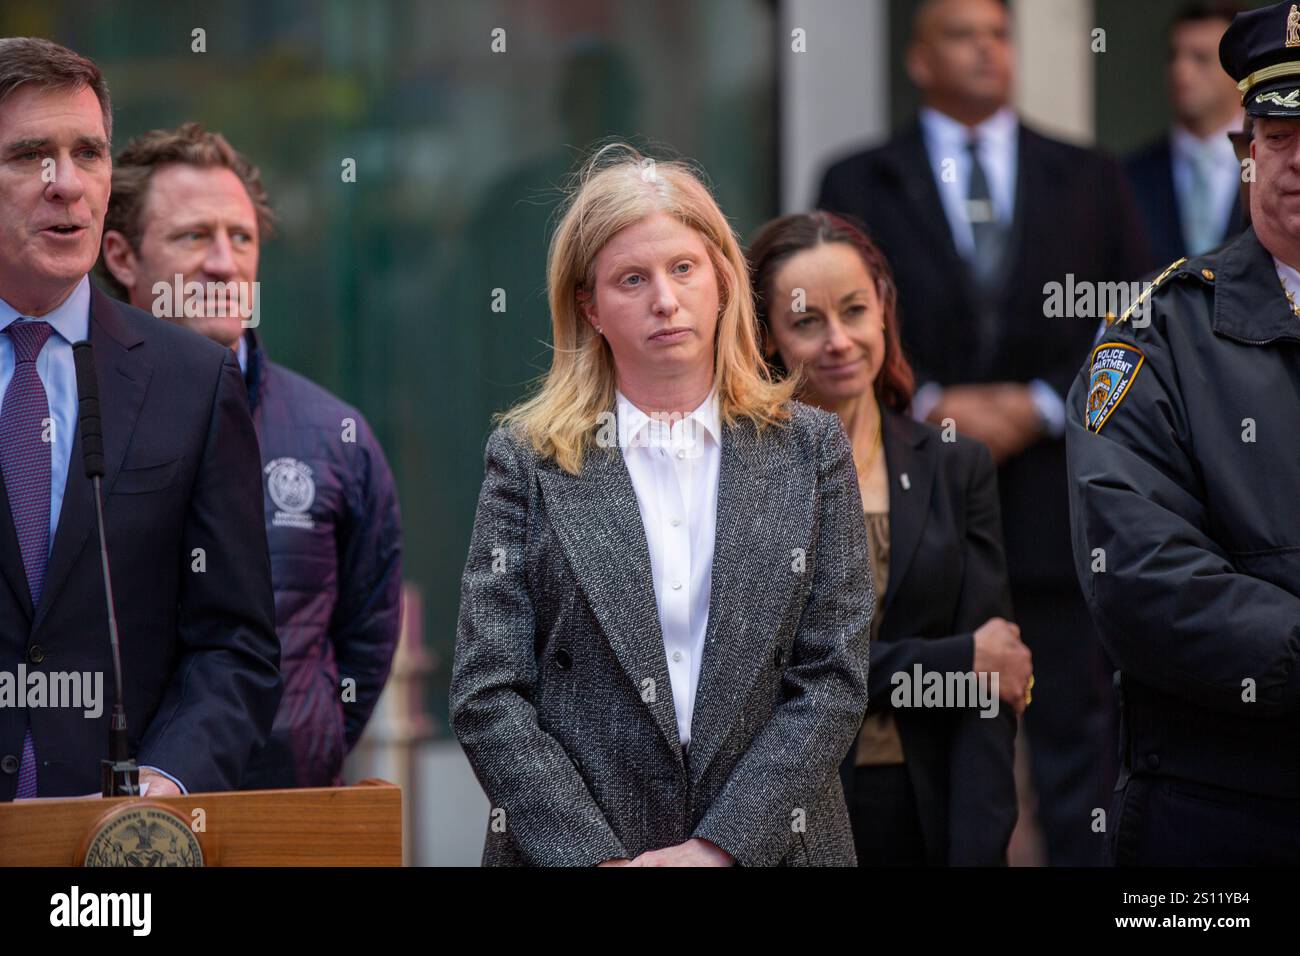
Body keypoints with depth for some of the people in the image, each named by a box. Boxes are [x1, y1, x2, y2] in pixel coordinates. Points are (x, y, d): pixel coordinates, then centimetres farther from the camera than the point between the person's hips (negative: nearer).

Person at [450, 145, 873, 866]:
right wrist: (596, 857, -16)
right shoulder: (528, 458, 0)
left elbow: (833, 678, -3)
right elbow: (488, 696, -6)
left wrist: (720, 846, -13)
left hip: (768, 844, 1)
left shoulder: (808, 448, 3)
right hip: (566, 852, -1)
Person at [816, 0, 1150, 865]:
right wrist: (928, 406, -11)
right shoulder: (859, 185, 8)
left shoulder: (1091, 182, 12)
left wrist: (1040, 406, -7)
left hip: (1053, 496, 1)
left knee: (1076, 730, 0)